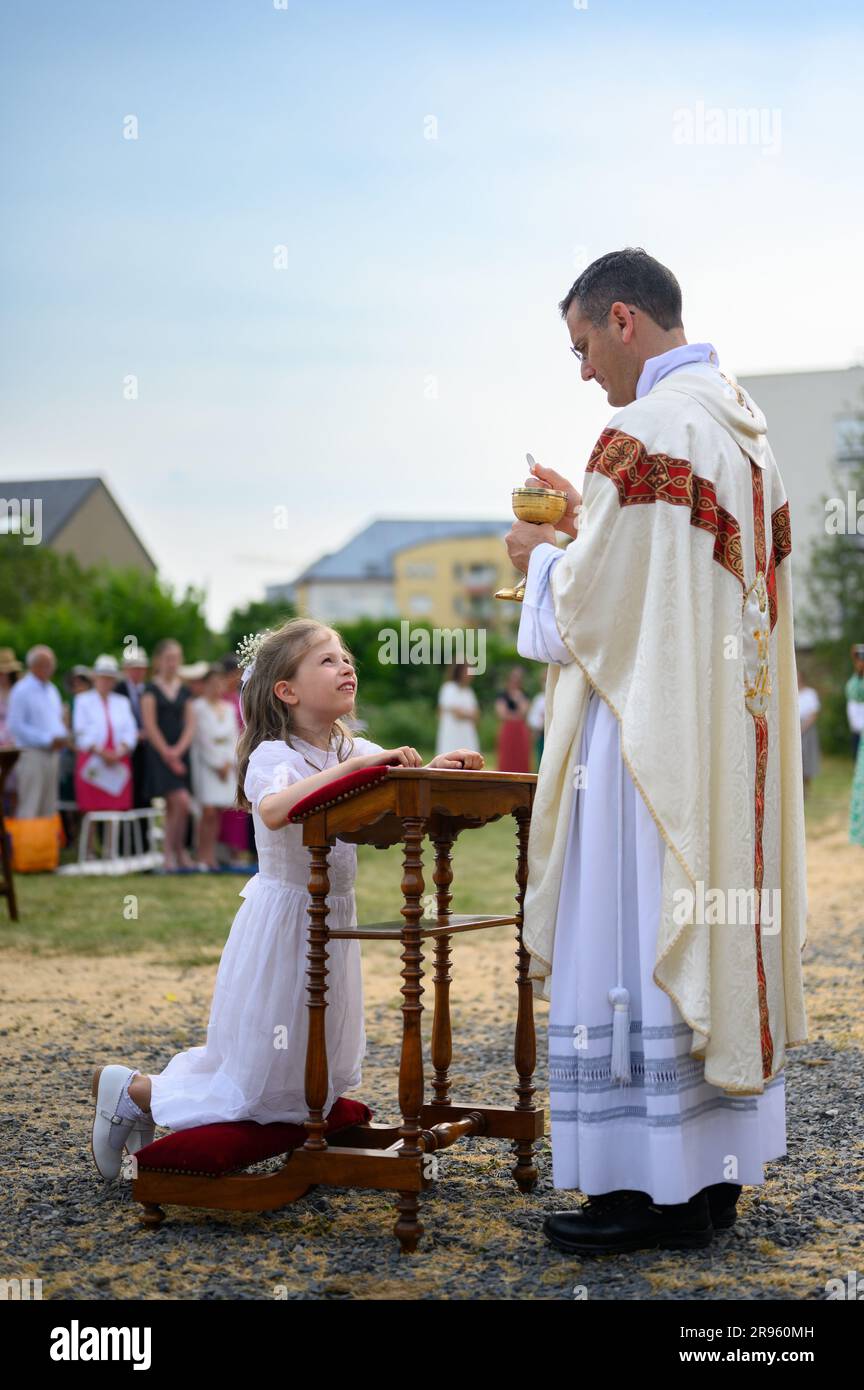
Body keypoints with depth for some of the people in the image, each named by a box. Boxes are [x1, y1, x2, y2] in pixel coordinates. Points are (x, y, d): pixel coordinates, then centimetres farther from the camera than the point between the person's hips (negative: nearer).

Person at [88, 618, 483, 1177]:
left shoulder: (354, 751, 6)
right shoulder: (274, 757, -18)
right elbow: (273, 811, -40)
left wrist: (435, 768, -18)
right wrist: (351, 769, -45)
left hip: (331, 923, 8)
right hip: (284, 921, -8)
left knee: (320, 1082, 19)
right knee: (265, 1090, -1)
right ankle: (132, 1091, 17)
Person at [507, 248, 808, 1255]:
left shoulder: (643, 433, -15)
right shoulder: (740, 424, 14)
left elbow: (587, 604, -16)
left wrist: (539, 557, 3)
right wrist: (585, 522, 19)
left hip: (649, 733, -9)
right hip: (732, 737, 9)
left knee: (634, 938, -3)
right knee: (715, 937, 12)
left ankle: (653, 1189, 2)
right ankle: (717, 1170, 19)